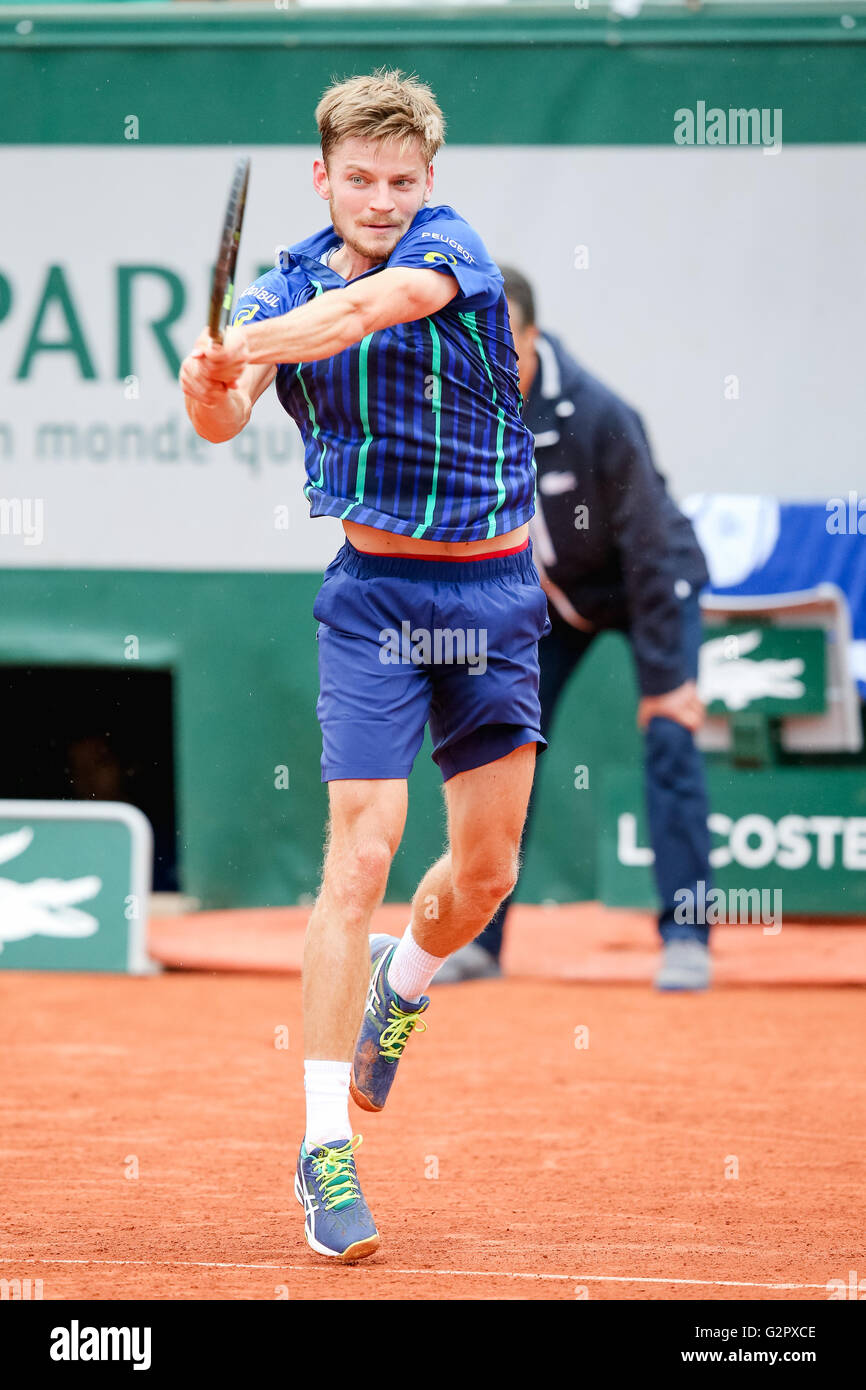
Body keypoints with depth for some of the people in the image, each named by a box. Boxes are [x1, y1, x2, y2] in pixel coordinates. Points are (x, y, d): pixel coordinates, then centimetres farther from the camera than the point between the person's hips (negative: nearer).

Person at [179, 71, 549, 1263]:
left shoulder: (450, 246, -5)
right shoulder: (289, 284, 0)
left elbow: (368, 305, -28)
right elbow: (224, 416, -14)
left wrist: (248, 343, -44)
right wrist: (211, 387, -38)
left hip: (496, 588, 1)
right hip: (377, 590, -1)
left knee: (486, 871, 7)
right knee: (361, 856, -12)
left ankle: (402, 985, 42)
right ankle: (325, 1150, -11)